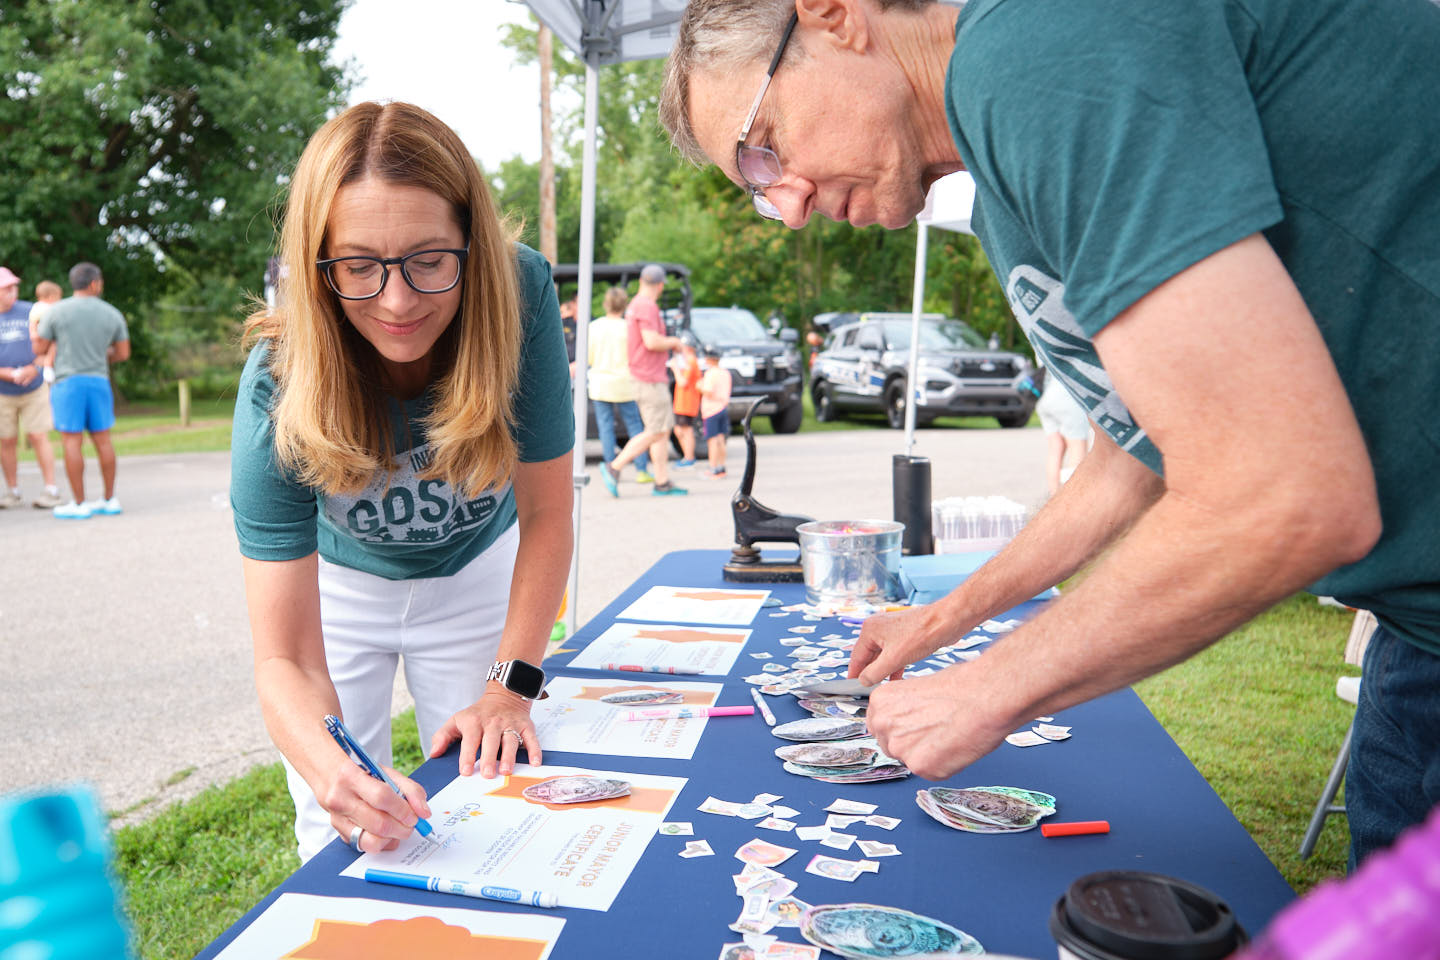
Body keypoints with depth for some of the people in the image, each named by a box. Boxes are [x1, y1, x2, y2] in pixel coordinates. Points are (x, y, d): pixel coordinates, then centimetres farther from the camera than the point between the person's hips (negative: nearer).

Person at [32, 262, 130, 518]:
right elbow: (123, 353, 9)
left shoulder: (57, 311, -4)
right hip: (99, 381, 3)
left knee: (72, 441, -1)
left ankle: (79, 504, 1)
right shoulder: (112, 314, 3)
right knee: (102, 440, 8)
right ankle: (109, 499, 12)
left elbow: (39, 349, 2)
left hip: (68, 381, -3)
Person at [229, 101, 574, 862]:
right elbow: (284, 658, -34)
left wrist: (511, 685, -24)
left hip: (476, 575, 1)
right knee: (341, 837, 1)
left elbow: (545, 516, -21)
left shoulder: (519, 294, -32)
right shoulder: (278, 389, -34)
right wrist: (334, 770, -53)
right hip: (338, 584, -1)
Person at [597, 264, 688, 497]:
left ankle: (662, 482, 9)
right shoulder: (647, 306, -15)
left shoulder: (635, 305, 16)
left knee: (664, 430, 9)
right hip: (650, 378, -10)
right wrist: (673, 341, -6)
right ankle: (613, 467, -4)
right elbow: (652, 342, -24)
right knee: (655, 432, -8)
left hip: (649, 376, 10)